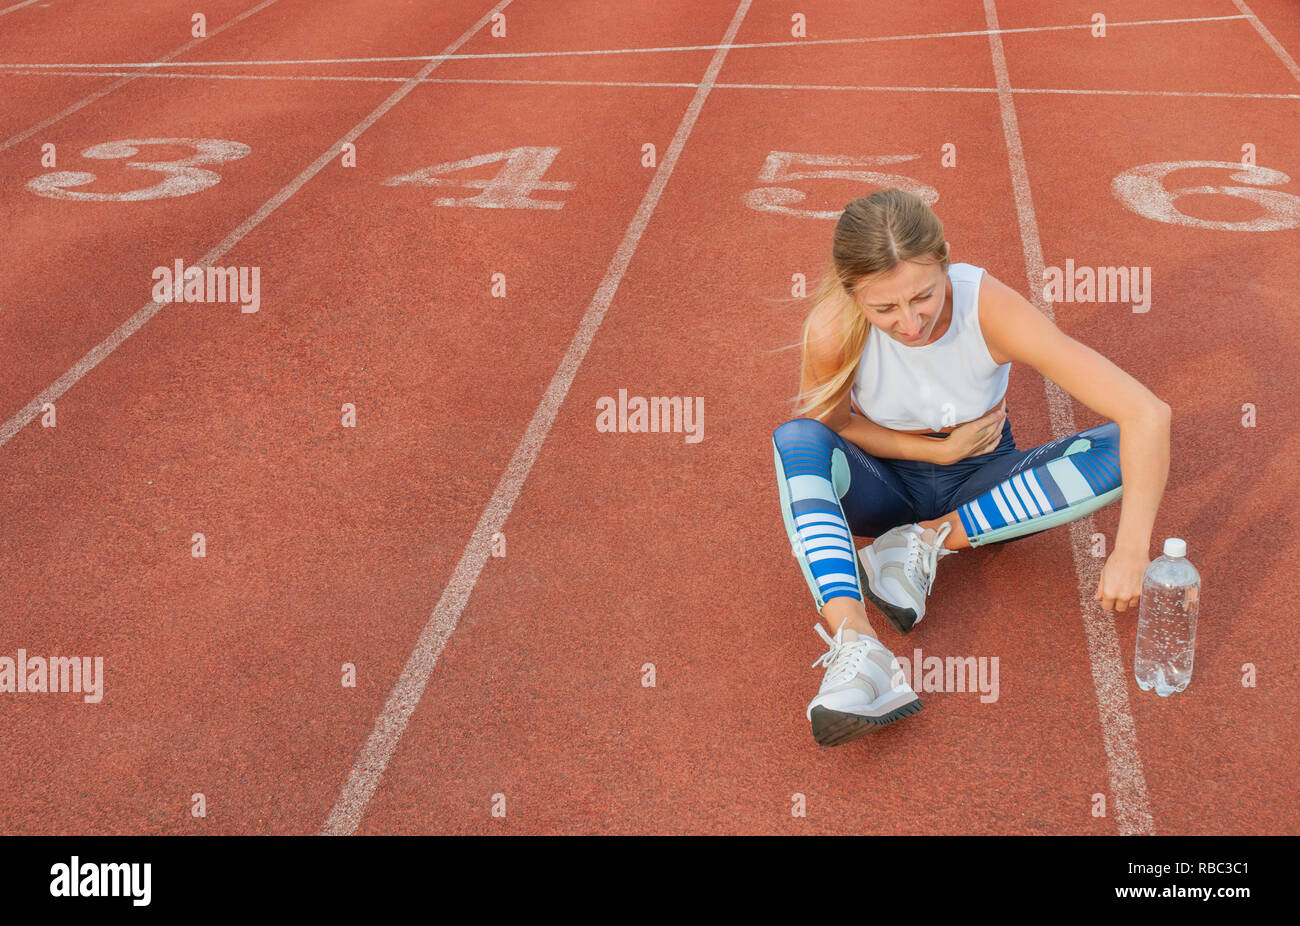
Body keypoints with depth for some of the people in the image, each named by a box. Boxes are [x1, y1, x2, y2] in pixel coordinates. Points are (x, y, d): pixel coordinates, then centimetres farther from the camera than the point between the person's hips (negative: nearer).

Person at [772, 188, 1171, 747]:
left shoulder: (989, 308, -30)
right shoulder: (832, 329, -27)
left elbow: (1146, 414, -32)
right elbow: (826, 424, -7)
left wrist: (1130, 554, -37)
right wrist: (940, 450, -17)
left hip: (981, 489, 0)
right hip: (888, 487, 0)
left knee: (1119, 451, -25)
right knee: (795, 440, -31)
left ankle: (928, 541, -17)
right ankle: (856, 648, -46)